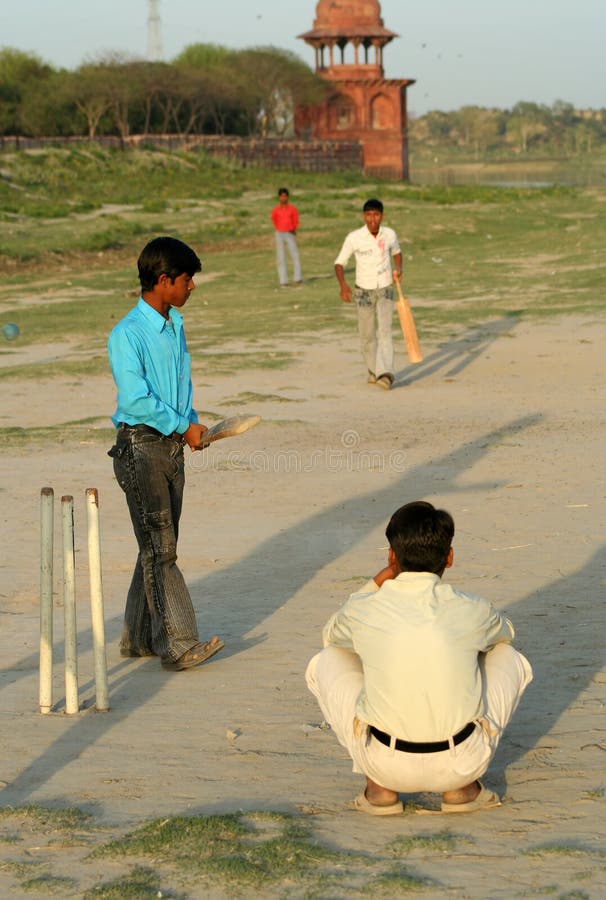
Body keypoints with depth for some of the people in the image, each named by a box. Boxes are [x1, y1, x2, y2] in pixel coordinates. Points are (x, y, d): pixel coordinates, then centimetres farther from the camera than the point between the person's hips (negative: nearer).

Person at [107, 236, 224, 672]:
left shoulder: (175, 324, 12)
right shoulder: (127, 334, -15)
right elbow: (136, 400, -20)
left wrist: (193, 421, 5)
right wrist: (183, 427, -13)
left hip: (173, 445, 8)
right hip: (140, 445, -8)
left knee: (160, 545, 10)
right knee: (159, 547, -8)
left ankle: (139, 637, 18)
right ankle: (177, 645, -7)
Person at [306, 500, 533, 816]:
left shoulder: (363, 611, -6)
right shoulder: (471, 610, -4)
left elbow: (331, 634, 22)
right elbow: (505, 633, 23)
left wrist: (378, 582, 20)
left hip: (385, 764, 0)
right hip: (463, 763, 0)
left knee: (324, 664, 21)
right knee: (509, 658, 24)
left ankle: (380, 789, 14)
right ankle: (462, 787, 16)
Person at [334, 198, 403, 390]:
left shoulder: (390, 234, -4)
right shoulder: (354, 238, -11)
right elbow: (339, 263, -5)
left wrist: (398, 269, -1)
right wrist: (343, 285, -21)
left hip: (385, 290, 0)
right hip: (363, 292, 0)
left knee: (384, 330, -17)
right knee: (367, 335, 9)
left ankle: (386, 374, -27)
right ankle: (373, 370, 31)